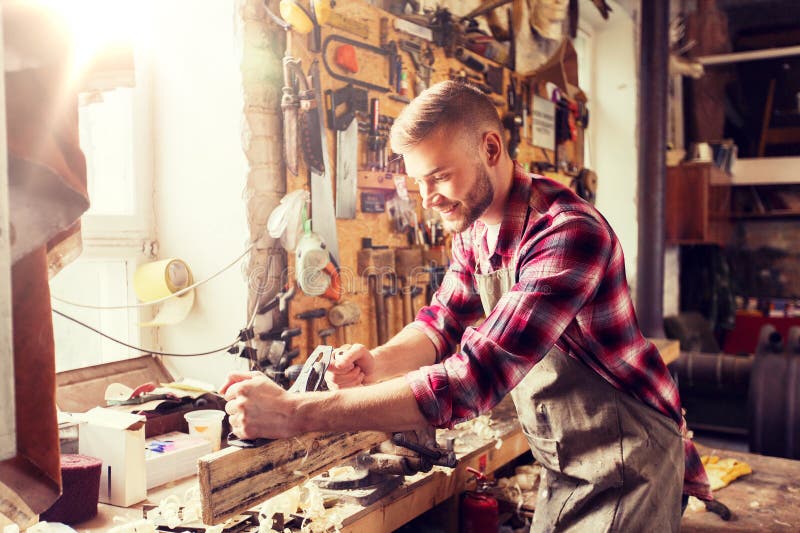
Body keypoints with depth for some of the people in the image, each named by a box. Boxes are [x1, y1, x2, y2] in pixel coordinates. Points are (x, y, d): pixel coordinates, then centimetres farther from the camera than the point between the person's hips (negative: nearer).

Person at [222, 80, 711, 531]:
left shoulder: (568, 234, -30)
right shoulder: (475, 226, -1)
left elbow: (476, 378, -37)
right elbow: (442, 322, 5)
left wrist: (293, 414, -36)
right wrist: (377, 364, -19)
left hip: (626, 462, -7)